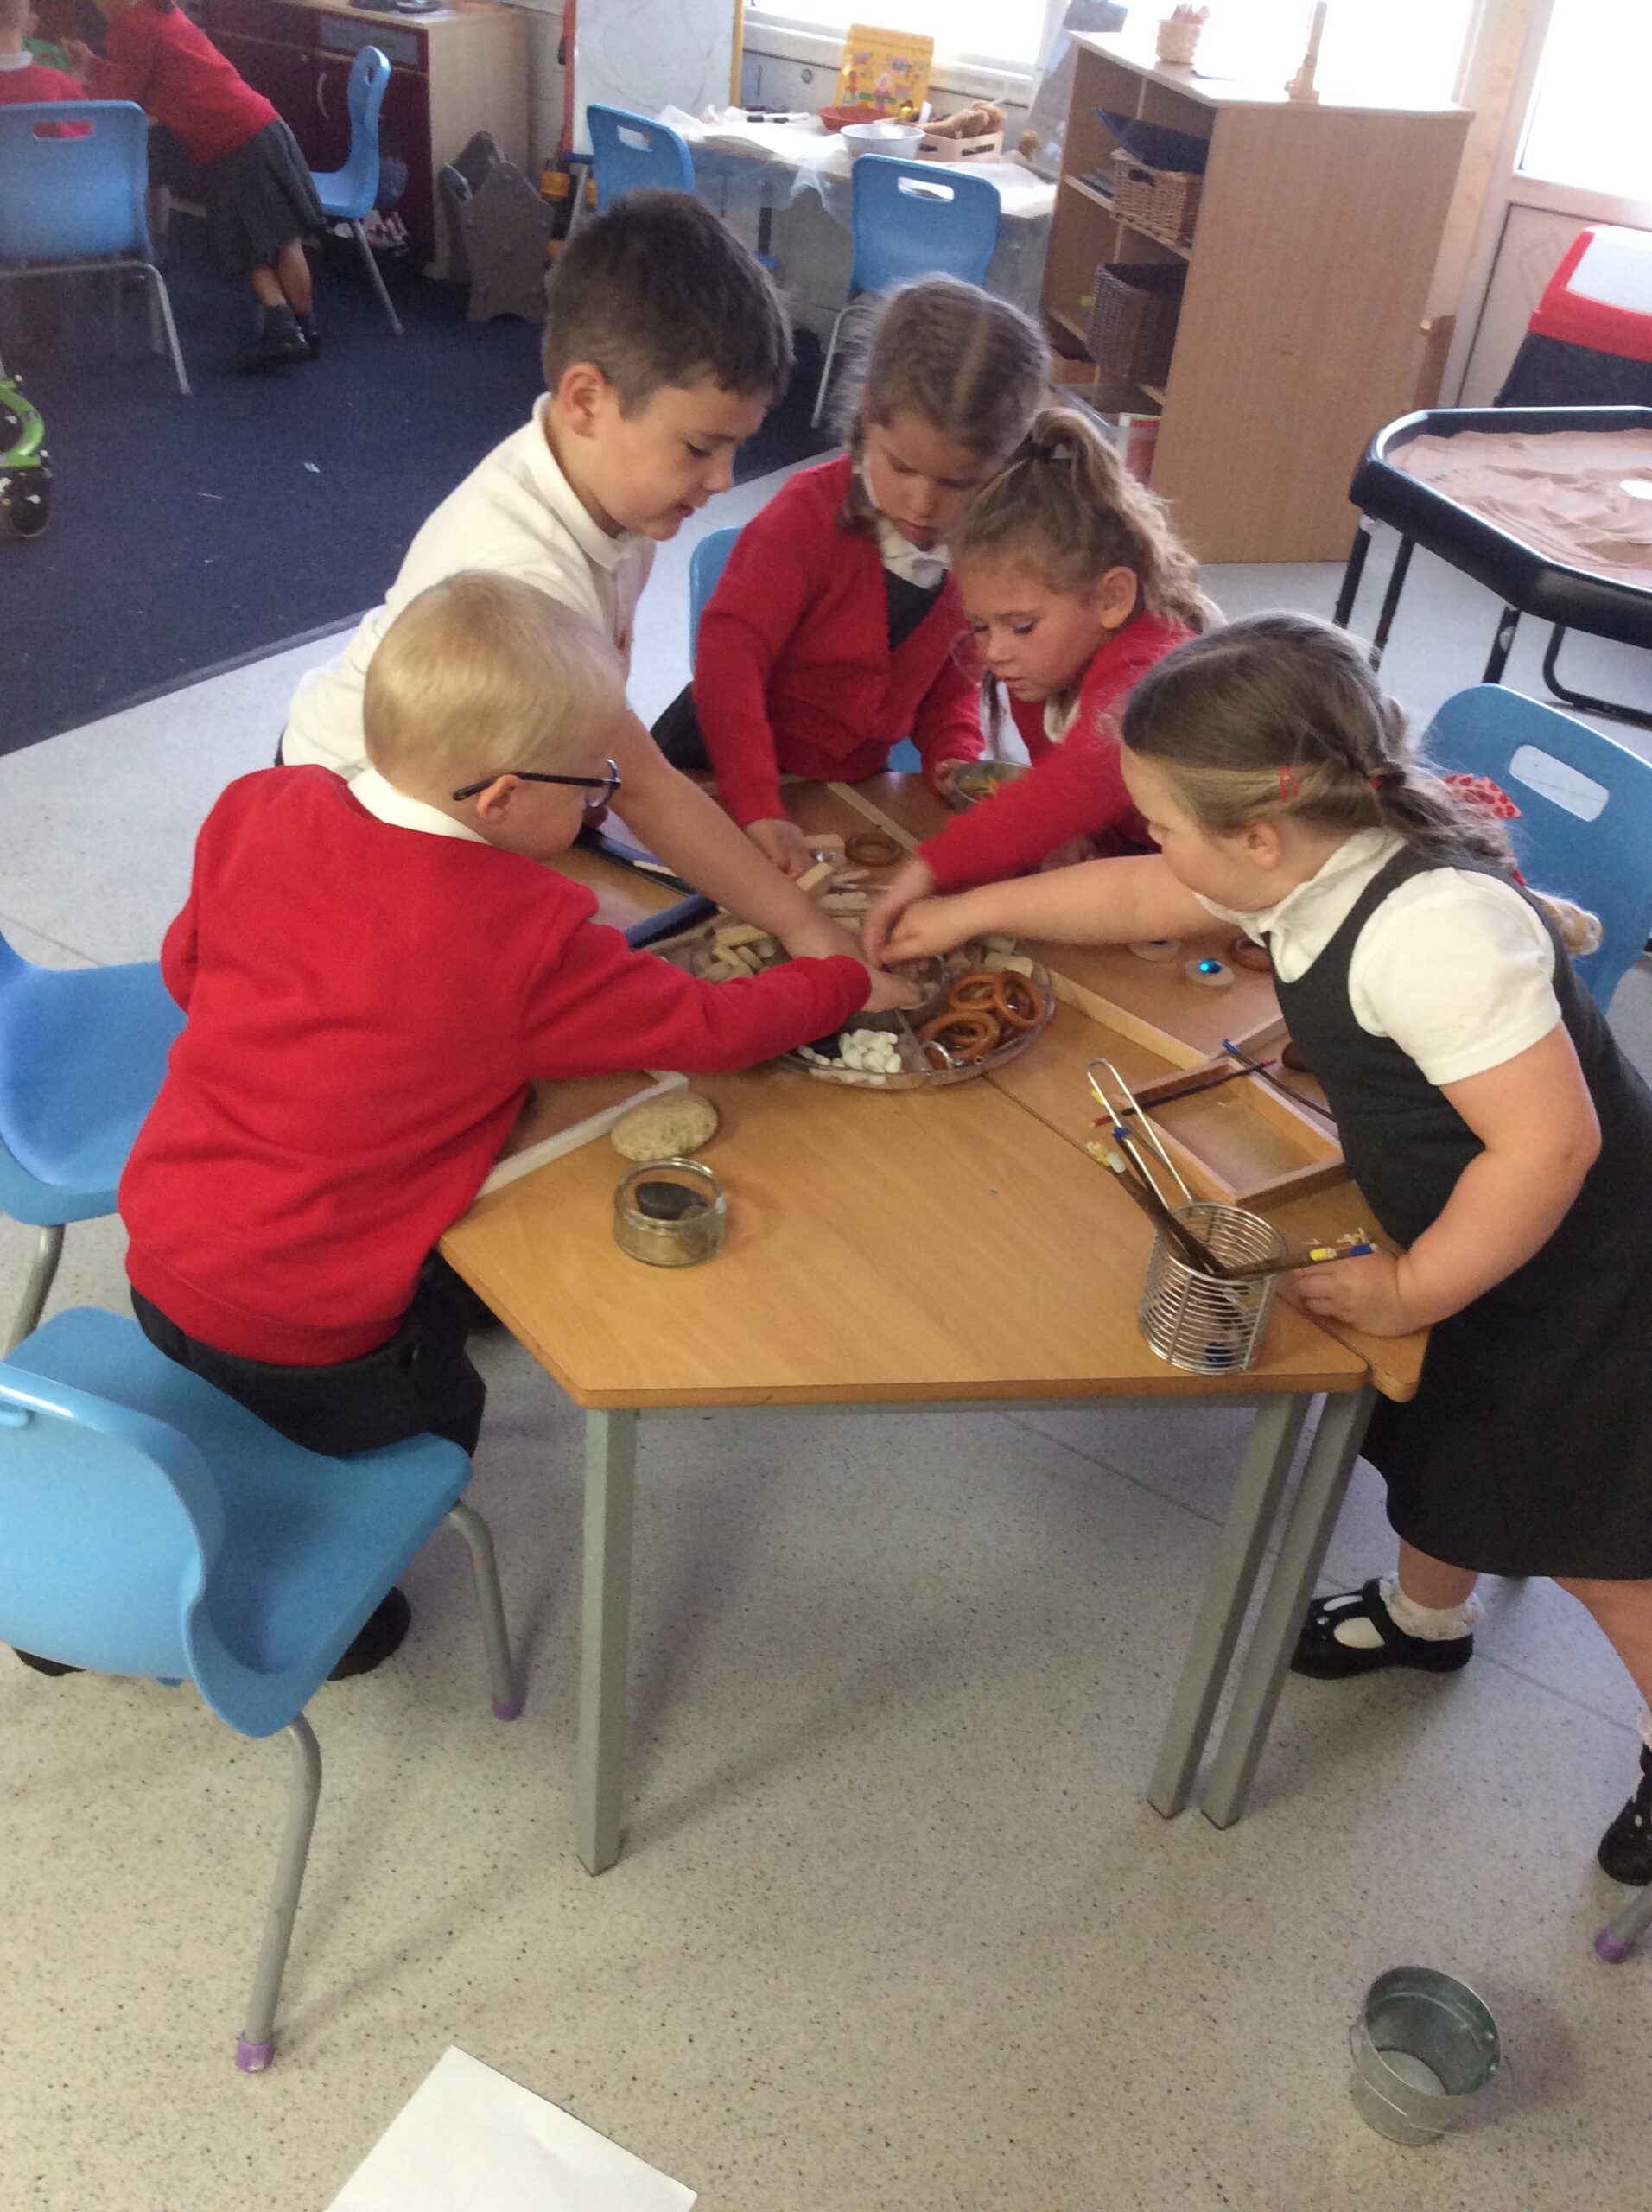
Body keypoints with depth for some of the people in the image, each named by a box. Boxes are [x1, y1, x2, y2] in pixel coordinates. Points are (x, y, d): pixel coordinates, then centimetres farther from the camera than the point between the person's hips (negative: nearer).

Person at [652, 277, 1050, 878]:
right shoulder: (809, 512, -20)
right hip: (721, 767, -5)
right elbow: (730, 652, -29)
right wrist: (758, 808, -39)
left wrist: (954, 755, -9)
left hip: (851, 779, 5)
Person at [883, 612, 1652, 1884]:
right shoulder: (1311, 871, -9)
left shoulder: (1431, 929, -38)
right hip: (1476, 1245, 9)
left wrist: (1414, 1289, -25)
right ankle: (1426, 1616, 55)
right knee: (1436, 1444, 28)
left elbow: (1548, 1142, -38)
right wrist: (970, 911, 14)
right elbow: (1137, 897, 9)